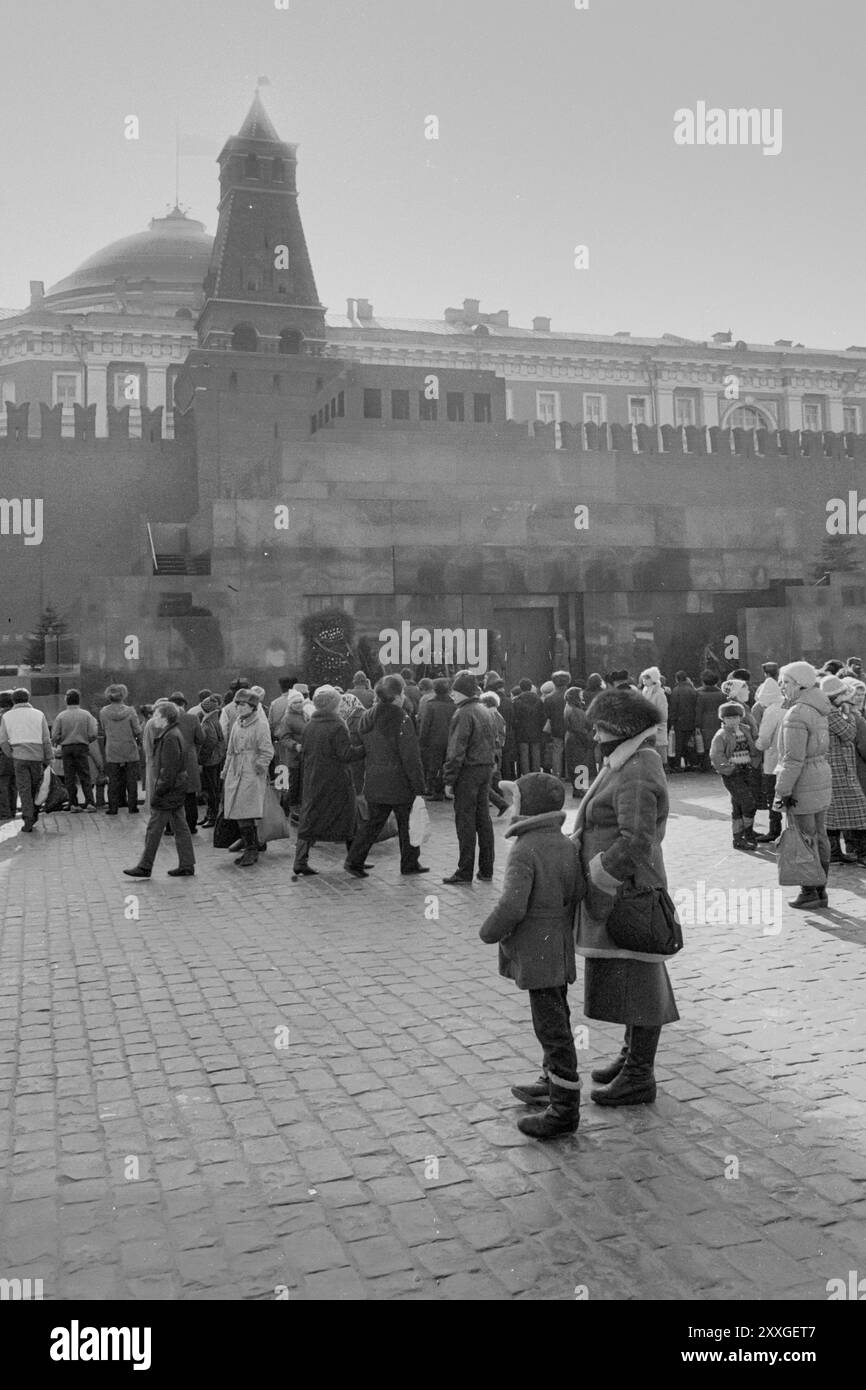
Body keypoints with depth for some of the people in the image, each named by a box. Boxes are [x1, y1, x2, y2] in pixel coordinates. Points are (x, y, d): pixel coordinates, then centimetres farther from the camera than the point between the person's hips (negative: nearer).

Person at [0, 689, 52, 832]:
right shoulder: (39, 714, 7)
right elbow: (46, 740, 3)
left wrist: (12, 756, 11)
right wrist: (48, 760, 7)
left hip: (19, 757, 0)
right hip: (37, 756, 0)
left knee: (24, 789, 0)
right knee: (35, 787, 15)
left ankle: (28, 820, -7)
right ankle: (34, 814, 20)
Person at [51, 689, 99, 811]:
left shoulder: (61, 716, -1)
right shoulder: (86, 714, -3)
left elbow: (55, 736, -4)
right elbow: (93, 734, -7)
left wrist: (62, 741, 14)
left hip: (66, 748, 1)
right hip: (82, 747, -1)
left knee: (69, 778, 6)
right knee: (85, 777, 4)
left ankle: (73, 804, 5)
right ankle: (89, 802, -5)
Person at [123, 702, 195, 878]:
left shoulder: (170, 738, -19)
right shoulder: (173, 734, 13)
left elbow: (168, 771, -22)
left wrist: (157, 793, -19)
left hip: (167, 792, -10)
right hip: (176, 791, 10)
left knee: (154, 830, -1)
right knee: (180, 828, 11)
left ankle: (145, 867, 8)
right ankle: (187, 866, 15)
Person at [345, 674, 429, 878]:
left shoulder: (366, 718, 5)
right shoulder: (401, 719, -17)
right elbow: (411, 757, -18)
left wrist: (364, 774, 18)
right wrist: (419, 788, -14)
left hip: (374, 783, 6)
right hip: (400, 783, -6)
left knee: (371, 823, 13)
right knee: (407, 824, 11)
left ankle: (354, 861, 7)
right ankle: (410, 863, 22)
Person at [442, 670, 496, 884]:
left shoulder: (463, 714, -15)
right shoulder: (485, 711, 13)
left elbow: (456, 750, -18)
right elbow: (493, 741, 17)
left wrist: (449, 779, -15)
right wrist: (490, 764, 19)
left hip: (468, 771, -8)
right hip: (486, 770, 8)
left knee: (465, 822, -3)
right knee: (483, 819, 12)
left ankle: (465, 872, 1)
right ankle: (486, 870, 18)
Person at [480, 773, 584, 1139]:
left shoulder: (524, 852, -21)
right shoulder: (567, 845, 5)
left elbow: (511, 907, -27)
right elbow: (579, 894, 9)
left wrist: (489, 932, -10)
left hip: (536, 953, -9)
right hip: (560, 948, 9)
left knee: (551, 1026, -3)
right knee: (554, 1018, 21)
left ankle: (565, 1109, 4)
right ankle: (551, 1084, 38)